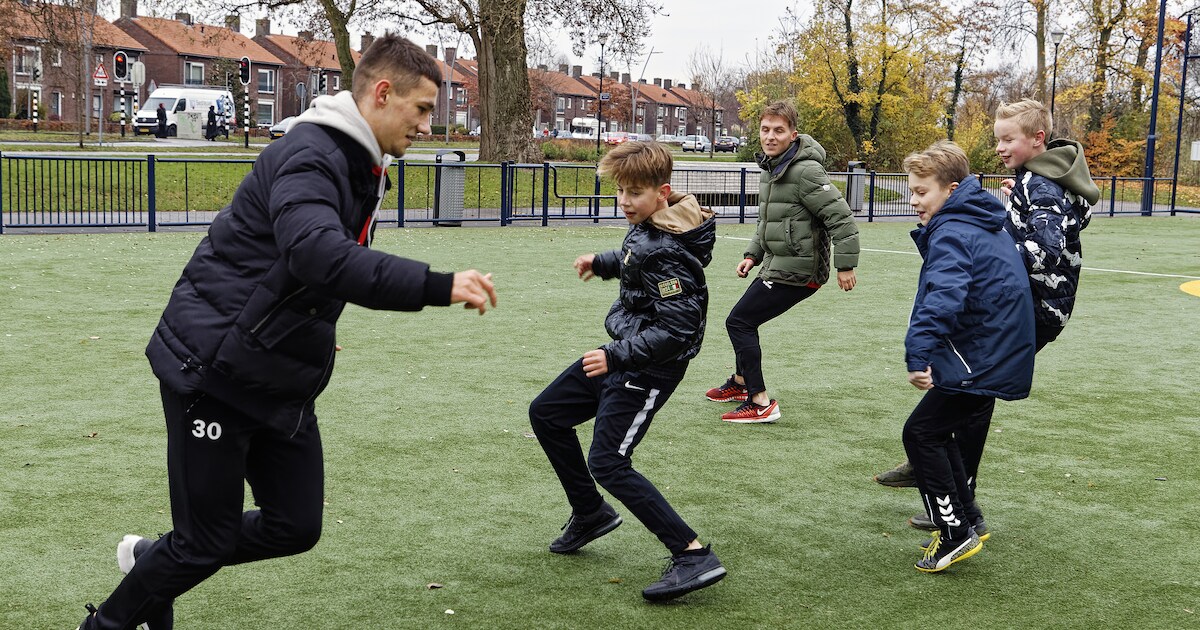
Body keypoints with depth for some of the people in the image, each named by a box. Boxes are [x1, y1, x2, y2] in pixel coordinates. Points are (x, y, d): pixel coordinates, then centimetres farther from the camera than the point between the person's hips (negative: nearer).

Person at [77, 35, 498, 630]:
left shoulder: (361, 167, 11)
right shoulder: (308, 155, -22)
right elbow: (319, 255, -40)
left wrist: (307, 335, 13)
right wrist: (438, 286, -41)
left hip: (282, 383, 9)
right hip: (213, 372, -9)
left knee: (296, 526, 7)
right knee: (207, 543, 0)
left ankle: (153, 564, 30)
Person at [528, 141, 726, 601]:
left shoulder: (667, 252, -27)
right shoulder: (645, 227, 2)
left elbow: (677, 329, -30)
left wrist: (616, 356, -29)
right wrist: (602, 263, 24)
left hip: (649, 368, -10)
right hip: (622, 354, 10)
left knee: (608, 464, -14)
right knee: (545, 414, 17)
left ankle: (694, 556, -11)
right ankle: (591, 514, 31)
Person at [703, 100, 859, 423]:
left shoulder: (805, 171, -21)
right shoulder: (769, 168, 10)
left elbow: (841, 217, -21)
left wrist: (845, 265, -20)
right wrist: (752, 255, 16)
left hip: (795, 272, -9)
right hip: (777, 265, 10)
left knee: (738, 321, -8)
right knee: (745, 319, 22)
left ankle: (760, 403, -4)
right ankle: (741, 382, 44)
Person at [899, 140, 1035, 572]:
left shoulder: (952, 234, -18)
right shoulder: (986, 226, 14)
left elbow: (942, 297, -35)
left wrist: (919, 355, -41)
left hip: (979, 360, -10)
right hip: (997, 354, 10)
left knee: (921, 433, -4)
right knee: (939, 432, 20)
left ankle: (956, 532, 1)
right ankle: (966, 520, 28)